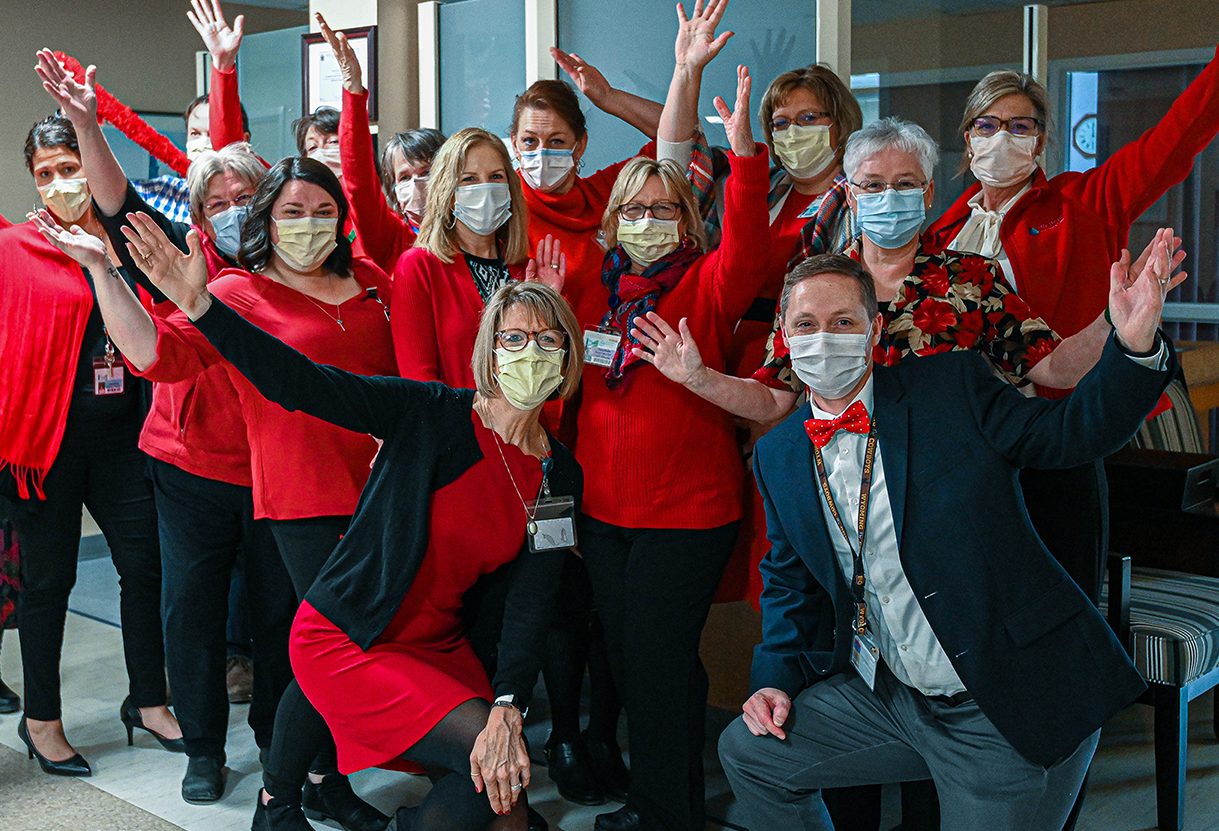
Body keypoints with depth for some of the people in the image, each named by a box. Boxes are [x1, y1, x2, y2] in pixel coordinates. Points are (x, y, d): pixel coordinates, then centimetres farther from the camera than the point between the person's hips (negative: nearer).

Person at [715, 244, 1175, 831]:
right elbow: (790, 583, 17)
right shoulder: (777, 455, 6)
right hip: (886, 696, 5)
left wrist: (1134, 345, -26)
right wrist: (777, 678, 4)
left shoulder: (954, 386, -6)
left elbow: (1073, 432, -9)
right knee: (746, 751, 9)